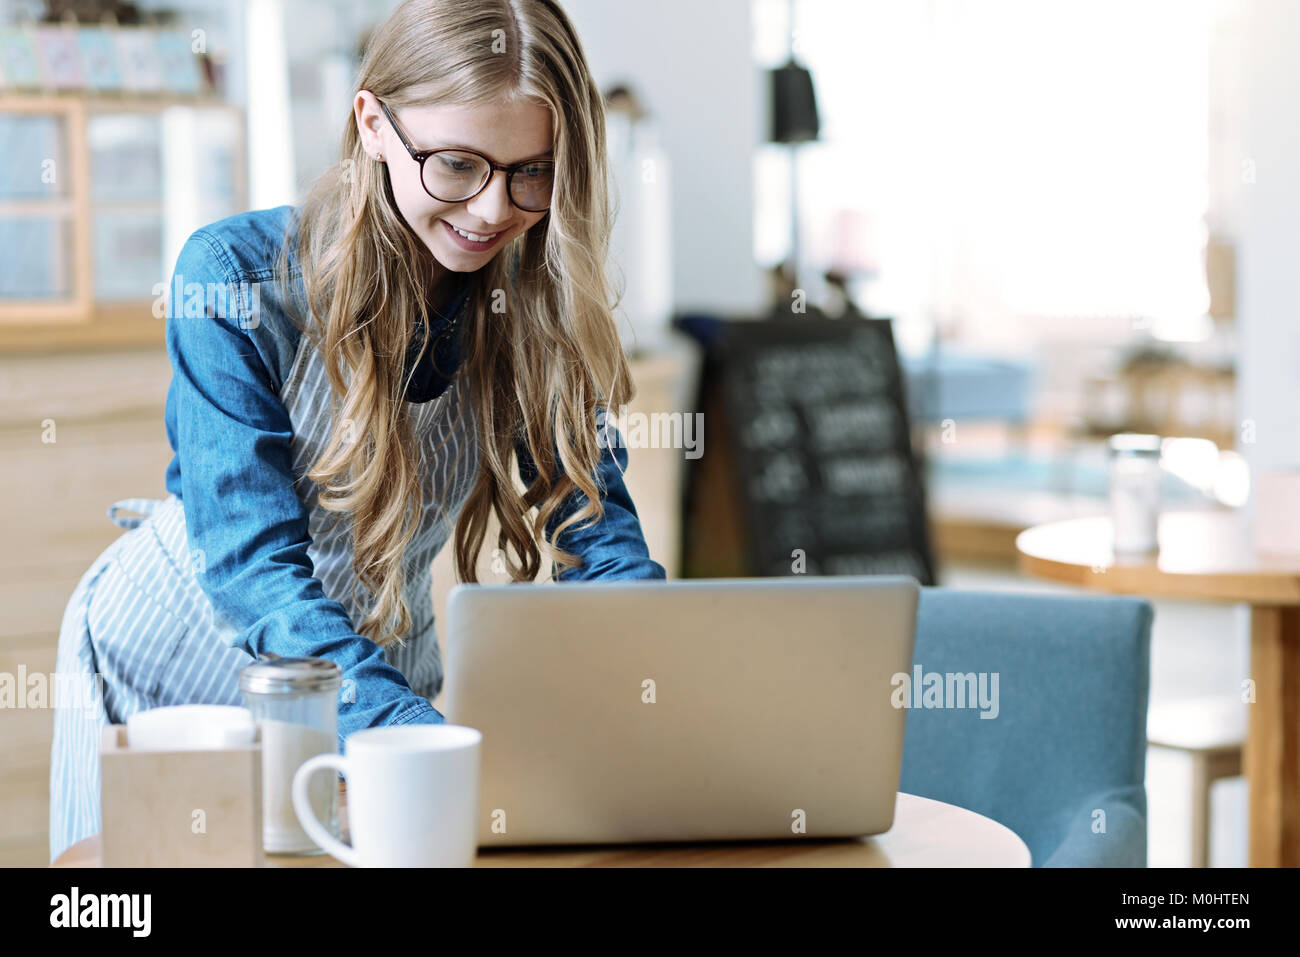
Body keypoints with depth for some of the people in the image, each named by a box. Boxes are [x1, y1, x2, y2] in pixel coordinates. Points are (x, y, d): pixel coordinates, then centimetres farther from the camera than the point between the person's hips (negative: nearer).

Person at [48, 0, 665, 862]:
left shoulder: (542, 306, -13)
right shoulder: (234, 280, -26)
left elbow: (602, 540, -15)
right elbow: (255, 565, -31)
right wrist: (423, 735, -46)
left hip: (385, 671, 3)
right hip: (179, 665, -3)